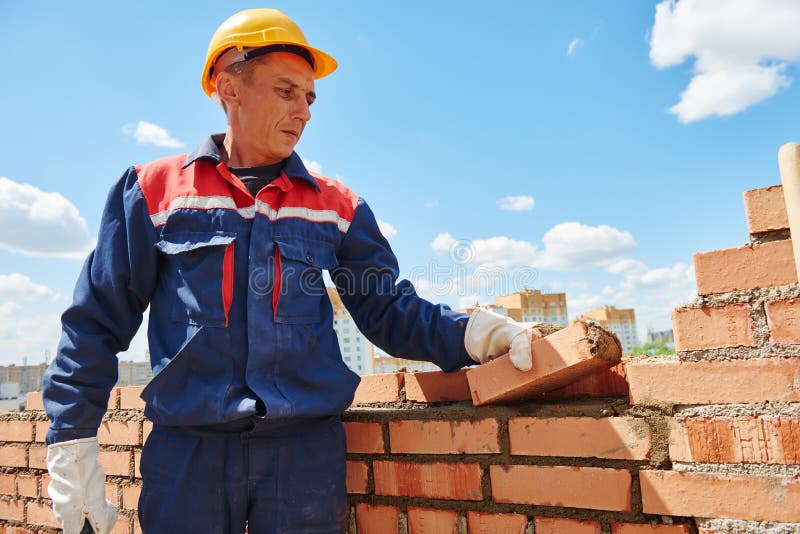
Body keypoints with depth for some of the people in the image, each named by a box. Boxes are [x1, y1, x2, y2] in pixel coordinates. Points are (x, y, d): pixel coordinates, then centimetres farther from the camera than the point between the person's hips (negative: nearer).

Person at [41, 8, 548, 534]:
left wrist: (469, 333, -13)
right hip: (187, 449, 0)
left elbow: (388, 309, 5)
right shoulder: (155, 190, 4)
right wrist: (72, 443, 1)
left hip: (307, 448, 1)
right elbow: (96, 323, 5)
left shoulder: (336, 205, 7)